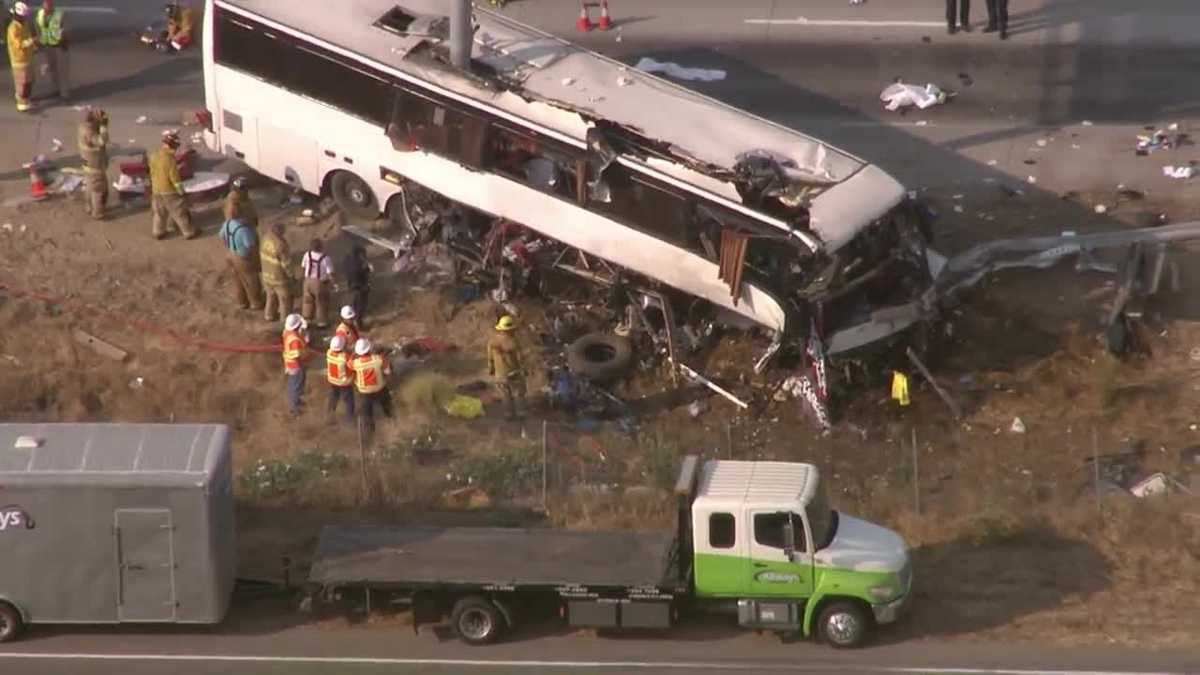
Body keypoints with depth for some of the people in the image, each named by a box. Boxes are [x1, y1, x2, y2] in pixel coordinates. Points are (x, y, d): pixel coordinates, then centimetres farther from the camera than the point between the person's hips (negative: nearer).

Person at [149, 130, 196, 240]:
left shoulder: (155, 155, 1)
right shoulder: (169, 157, -24)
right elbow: (174, 176, -21)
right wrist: (181, 191, -11)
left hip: (157, 190, 7)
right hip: (170, 191, -7)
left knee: (159, 212, 20)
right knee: (180, 212, 5)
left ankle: (158, 232, 28)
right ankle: (189, 232, 13)